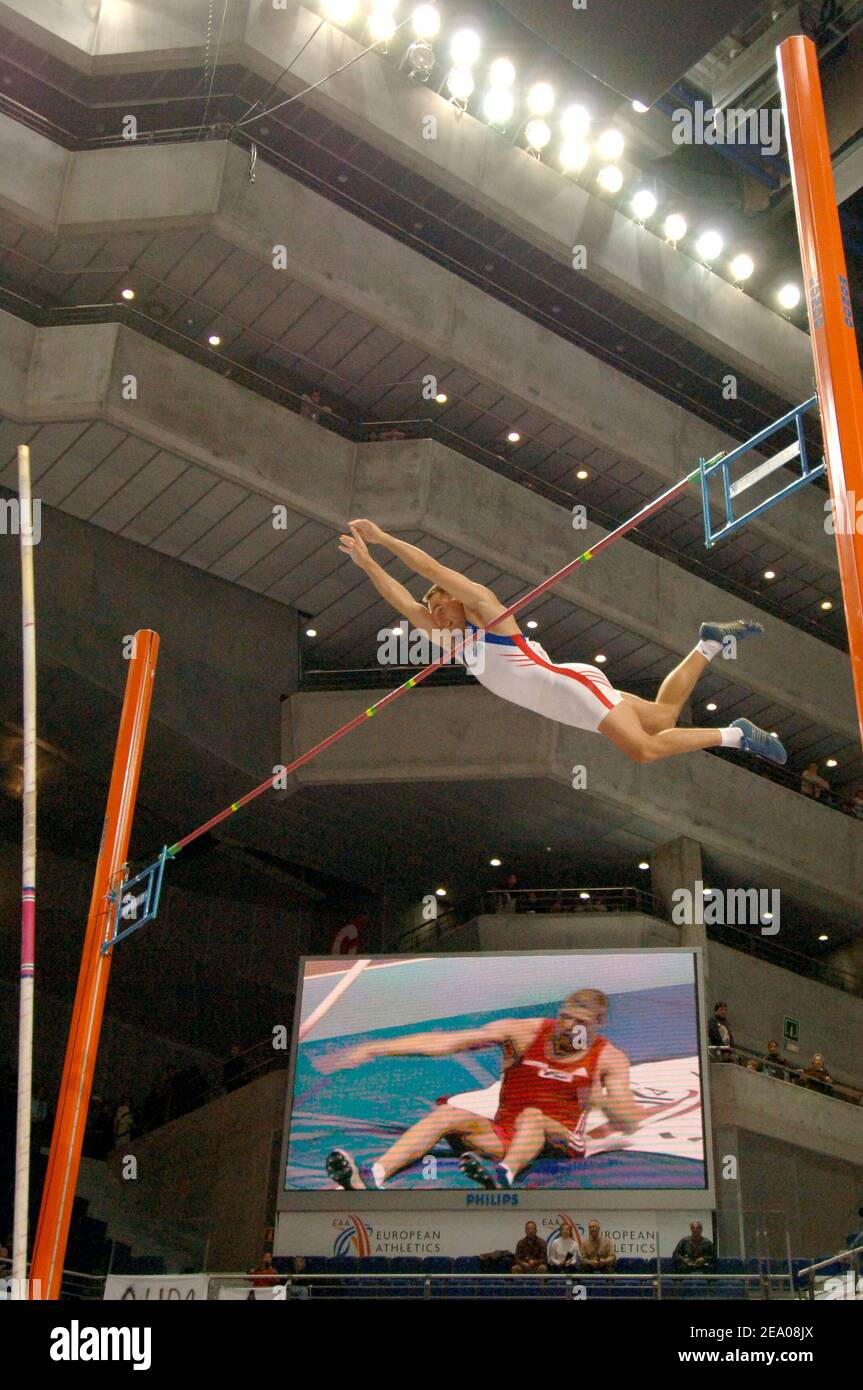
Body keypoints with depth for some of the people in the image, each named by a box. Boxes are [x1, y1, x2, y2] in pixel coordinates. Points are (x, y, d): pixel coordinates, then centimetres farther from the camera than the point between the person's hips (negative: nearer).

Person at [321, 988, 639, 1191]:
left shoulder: (609, 1058, 0)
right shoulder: (524, 1033, -1)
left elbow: (630, 1126, -4)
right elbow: (444, 1042, -8)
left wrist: (603, 1102, -27)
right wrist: (372, 1049, -14)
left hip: (560, 1143, -2)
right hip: (503, 1136, 2)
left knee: (532, 1115, -33)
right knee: (447, 1113, -22)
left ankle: (504, 1176, -65)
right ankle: (372, 1177, -41)